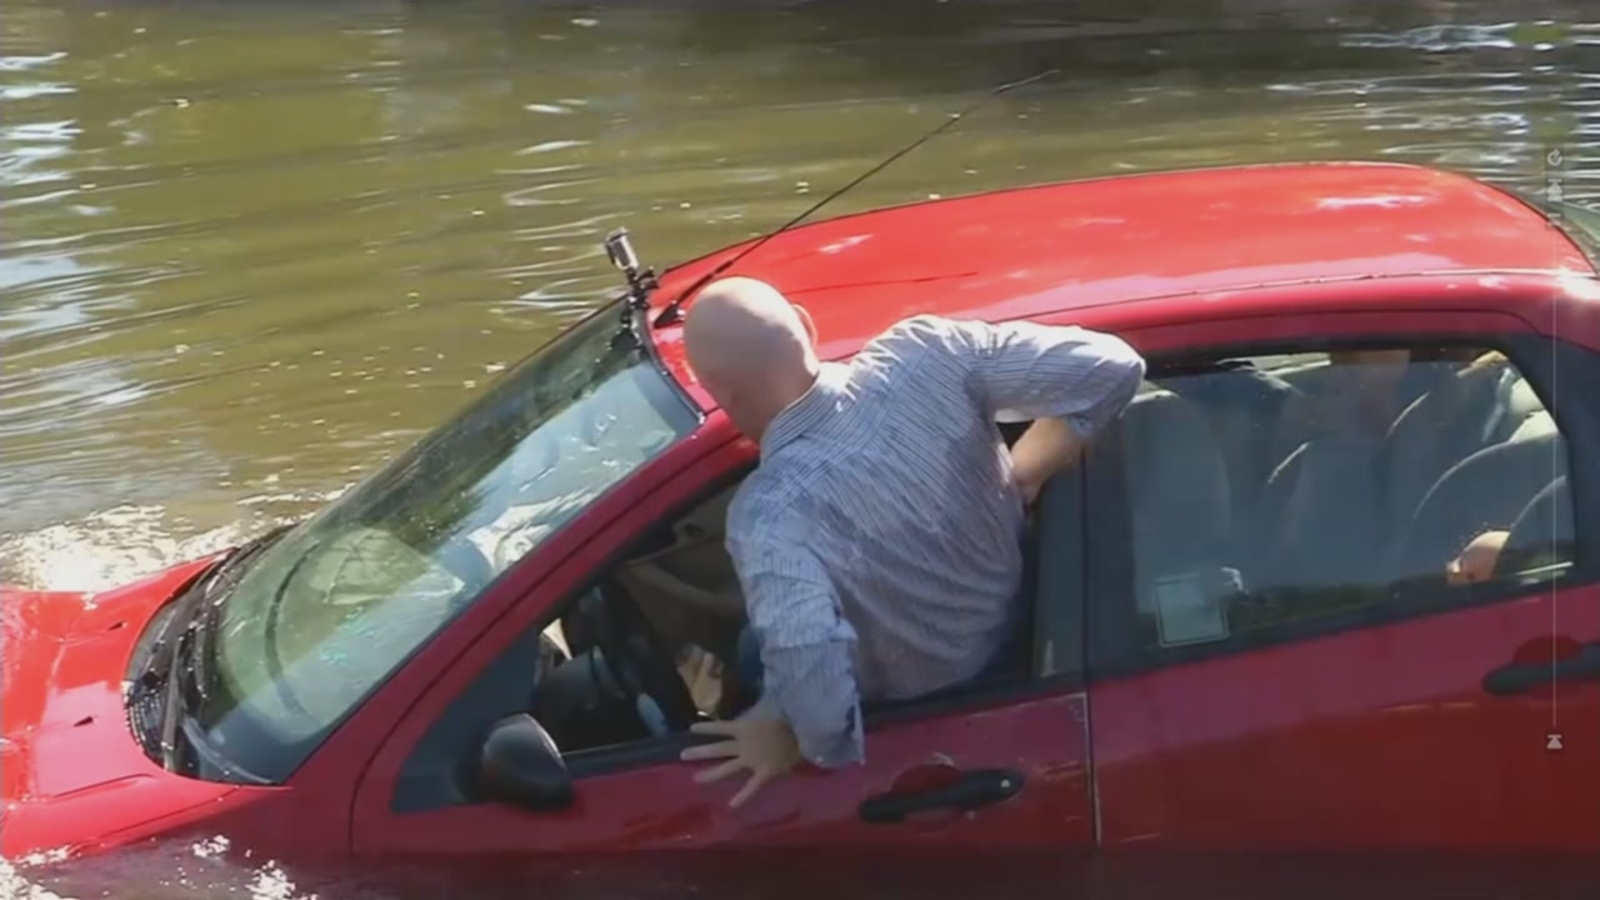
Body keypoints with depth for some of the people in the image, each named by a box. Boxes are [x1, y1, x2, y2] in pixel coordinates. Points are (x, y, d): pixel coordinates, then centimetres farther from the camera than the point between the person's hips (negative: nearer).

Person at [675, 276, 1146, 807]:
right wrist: (1023, 475, -9)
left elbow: (808, 673, -53)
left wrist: (796, 741, -31)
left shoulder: (770, 512, -40)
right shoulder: (921, 352, -27)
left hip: (926, 711, -5)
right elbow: (1111, 367, -24)